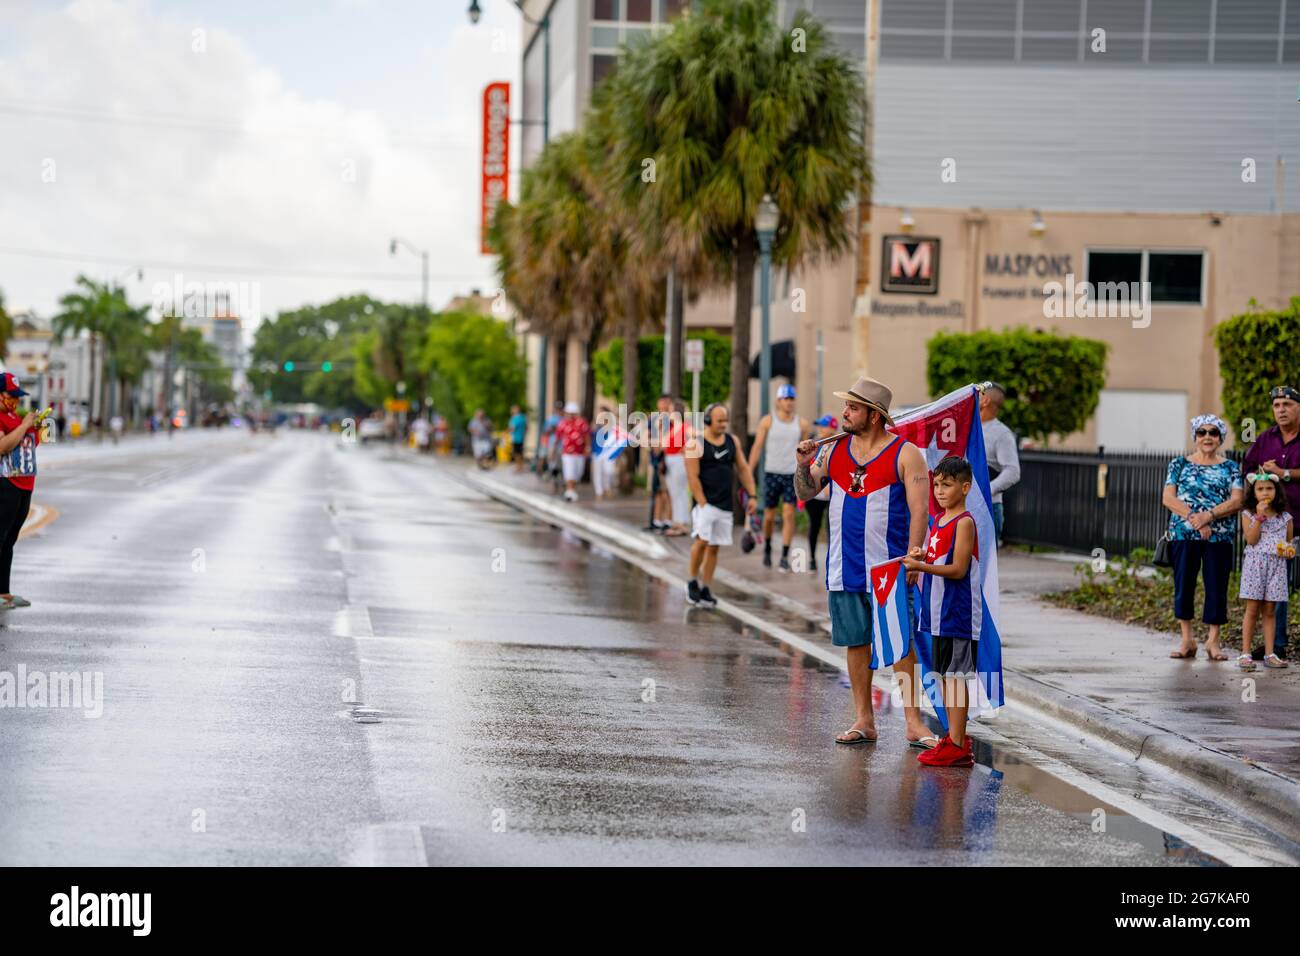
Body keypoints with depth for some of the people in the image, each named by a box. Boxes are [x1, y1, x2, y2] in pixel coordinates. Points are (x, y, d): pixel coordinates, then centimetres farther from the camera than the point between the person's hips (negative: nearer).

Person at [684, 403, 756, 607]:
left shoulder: (732, 441, 10)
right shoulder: (696, 444, -7)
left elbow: (743, 469, 15)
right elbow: (693, 477, -11)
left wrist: (752, 496, 7)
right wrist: (703, 504, -15)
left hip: (725, 504, 5)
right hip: (705, 502, -5)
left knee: (714, 547, 7)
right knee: (702, 541, -19)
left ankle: (705, 590, 14)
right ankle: (693, 582, -1)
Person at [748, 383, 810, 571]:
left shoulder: (801, 424, 4)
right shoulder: (767, 421, 0)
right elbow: (757, 447, -1)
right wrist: (749, 473, -7)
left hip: (792, 475, 0)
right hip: (772, 473, 0)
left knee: (789, 514, -10)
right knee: (769, 516, 7)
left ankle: (785, 556, -8)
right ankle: (767, 549, 31)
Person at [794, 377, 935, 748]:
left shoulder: (905, 454, -6)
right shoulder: (833, 450, 8)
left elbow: (919, 511, -8)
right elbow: (806, 493, 14)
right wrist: (803, 465, -6)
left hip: (890, 570, -4)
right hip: (844, 567, 5)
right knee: (856, 642, 8)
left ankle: (913, 721, 0)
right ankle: (864, 721, 15)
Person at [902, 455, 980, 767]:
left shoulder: (964, 522, -11)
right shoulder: (938, 521, 15)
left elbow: (958, 569, -17)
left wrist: (922, 565, -24)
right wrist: (919, 558, 3)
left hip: (958, 613, -9)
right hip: (939, 612, 9)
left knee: (956, 674, -8)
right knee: (945, 674, 12)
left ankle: (957, 745, -7)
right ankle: (955, 738, 19)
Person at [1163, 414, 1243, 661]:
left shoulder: (1230, 469, 9)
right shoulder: (1179, 465, 9)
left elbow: (1236, 501, -2)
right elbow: (1168, 498, -1)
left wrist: (1208, 515, -16)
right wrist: (1192, 517, -14)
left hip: (1220, 537, 0)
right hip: (1183, 535, 0)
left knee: (1217, 587, 0)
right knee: (1183, 585, 1)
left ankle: (1213, 640, 8)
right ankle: (1187, 639, 10)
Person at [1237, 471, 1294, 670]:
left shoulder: (1285, 517, 8)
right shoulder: (1248, 514, 1)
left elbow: (1289, 542, 17)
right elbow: (1251, 539, -11)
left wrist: (1289, 549, -6)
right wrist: (1260, 517, -16)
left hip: (1276, 565, 2)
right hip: (1255, 563, -2)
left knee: (1269, 610, 5)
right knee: (1252, 609, -3)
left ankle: (1269, 654, 8)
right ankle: (1245, 653, -1)